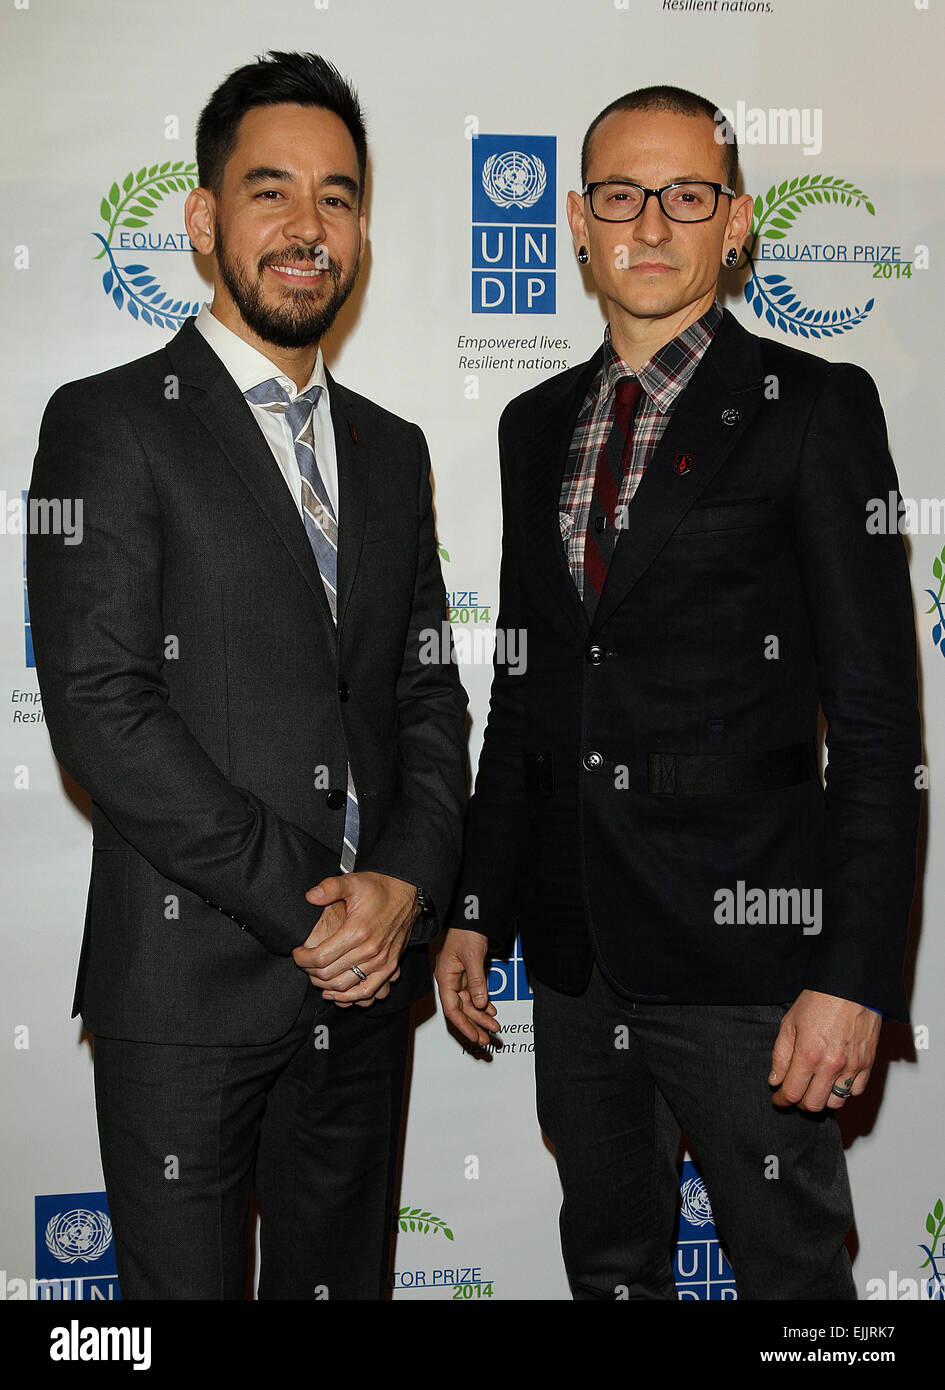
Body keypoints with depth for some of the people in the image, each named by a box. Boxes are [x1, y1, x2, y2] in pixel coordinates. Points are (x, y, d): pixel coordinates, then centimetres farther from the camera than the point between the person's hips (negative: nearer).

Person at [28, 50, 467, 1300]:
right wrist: (304, 904, -15)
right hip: (189, 986, -5)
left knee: (342, 1280, 18)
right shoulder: (110, 424, -5)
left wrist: (405, 885, -6)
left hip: (364, 976, 5)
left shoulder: (391, 449, 13)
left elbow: (430, 695, 11)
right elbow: (100, 708, -14)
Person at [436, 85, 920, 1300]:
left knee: (792, 1271, 8)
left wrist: (856, 972, -17)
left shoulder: (814, 409, -5)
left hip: (743, 936, -5)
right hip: (573, 941, 5)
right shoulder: (536, 425, 11)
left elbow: (877, 712, -10)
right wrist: (476, 908, 12)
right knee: (608, 1261, 19)